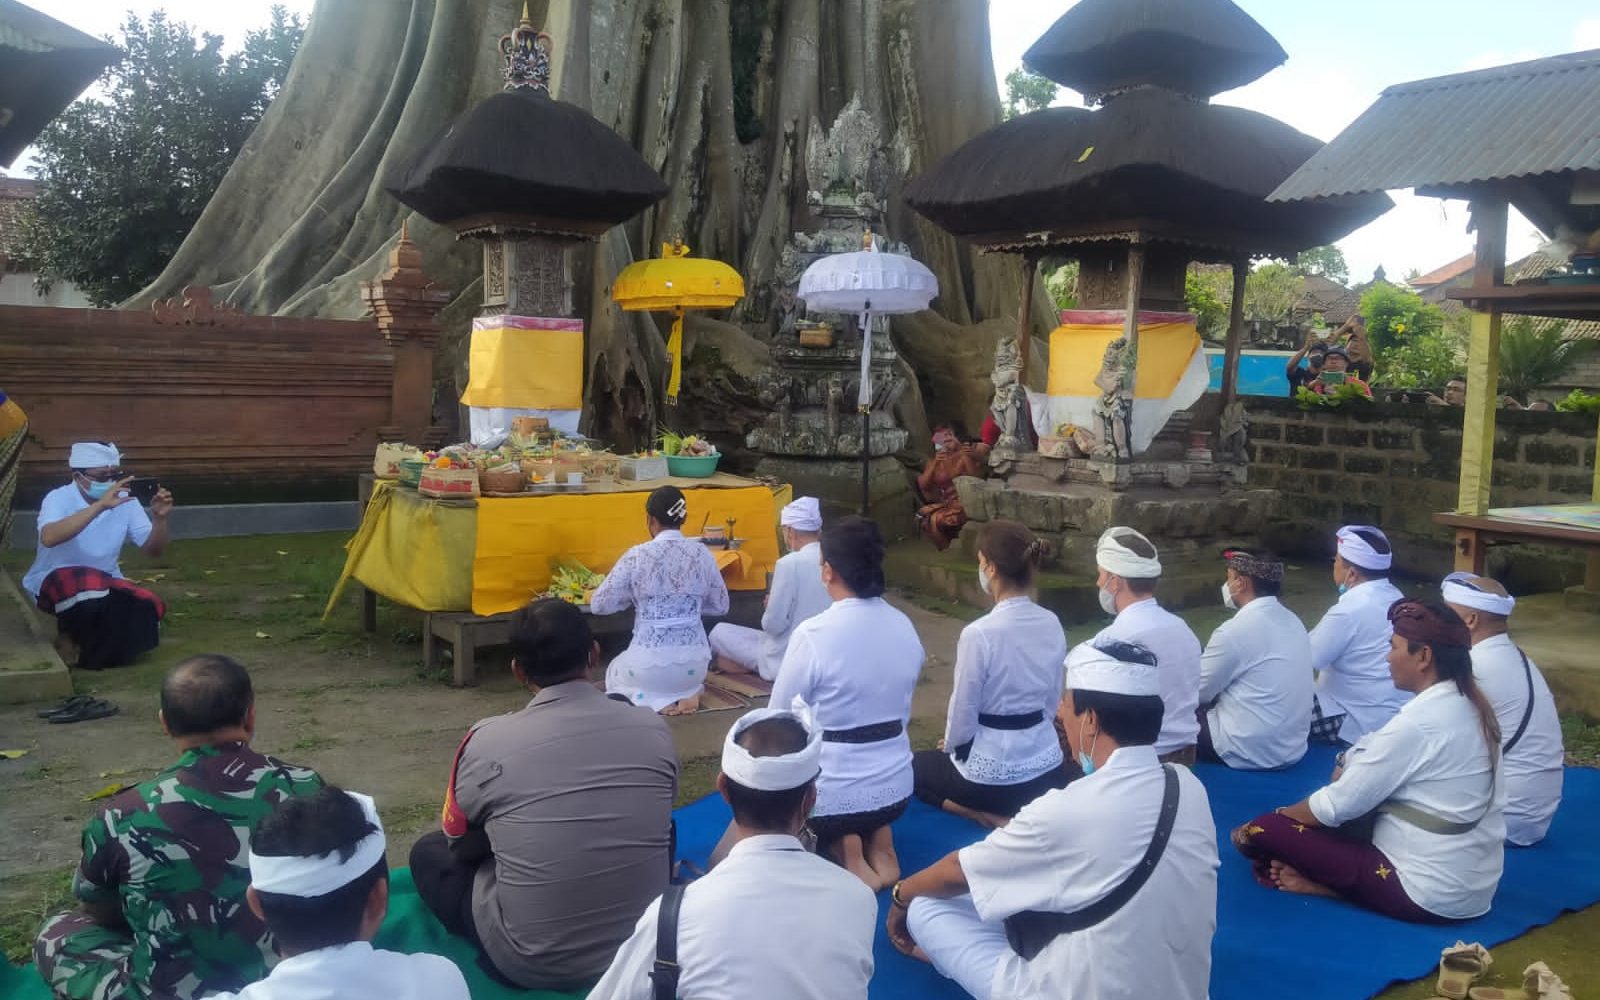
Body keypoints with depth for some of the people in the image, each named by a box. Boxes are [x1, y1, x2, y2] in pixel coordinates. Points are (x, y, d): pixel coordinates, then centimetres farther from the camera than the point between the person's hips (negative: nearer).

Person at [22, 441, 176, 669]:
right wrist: (100, 506, -44)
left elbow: (153, 550, -4)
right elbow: (49, 538, -39)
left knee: (147, 611, -23)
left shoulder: (125, 501, -4)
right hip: (53, 581, -4)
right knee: (91, 585, -38)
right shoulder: (59, 498, -17)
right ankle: (71, 638, -6)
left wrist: (159, 519, -25)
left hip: (105, 585, 5)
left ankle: (83, 650, 4)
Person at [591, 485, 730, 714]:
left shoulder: (637, 556, -12)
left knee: (614, 672, 31)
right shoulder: (701, 553, -3)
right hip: (694, 661, 3)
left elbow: (599, 605, -5)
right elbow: (721, 606, 8)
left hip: (649, 663, -3)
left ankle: (658, 701, 3)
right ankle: (688, 692, 7)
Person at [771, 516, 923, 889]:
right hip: (895, 787, 6)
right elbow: (900, 711, 8)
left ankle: (843, 848, 1)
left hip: (833, 794, -6)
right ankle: (878, 840, 8)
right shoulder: (904, 627, -4)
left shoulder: (813, 634, -22)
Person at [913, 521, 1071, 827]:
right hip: (1047, 768, 7)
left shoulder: (979, 634, -24)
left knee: (914, 766, 25)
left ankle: (983, 813, 3)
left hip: (993, 772, -7)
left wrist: (950, 745, 7)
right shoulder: (1052, 624, -4)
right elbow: (1052, 701, 8)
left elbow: (963, 714, -14)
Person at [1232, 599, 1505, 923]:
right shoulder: (1471, 706, 6)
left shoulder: (1417, 723, -21)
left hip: (1429, 894, -9)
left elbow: (1338, 805, -14)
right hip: (1477, 885, 10)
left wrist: (1277, 816, 0)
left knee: (1266, 830, -11)